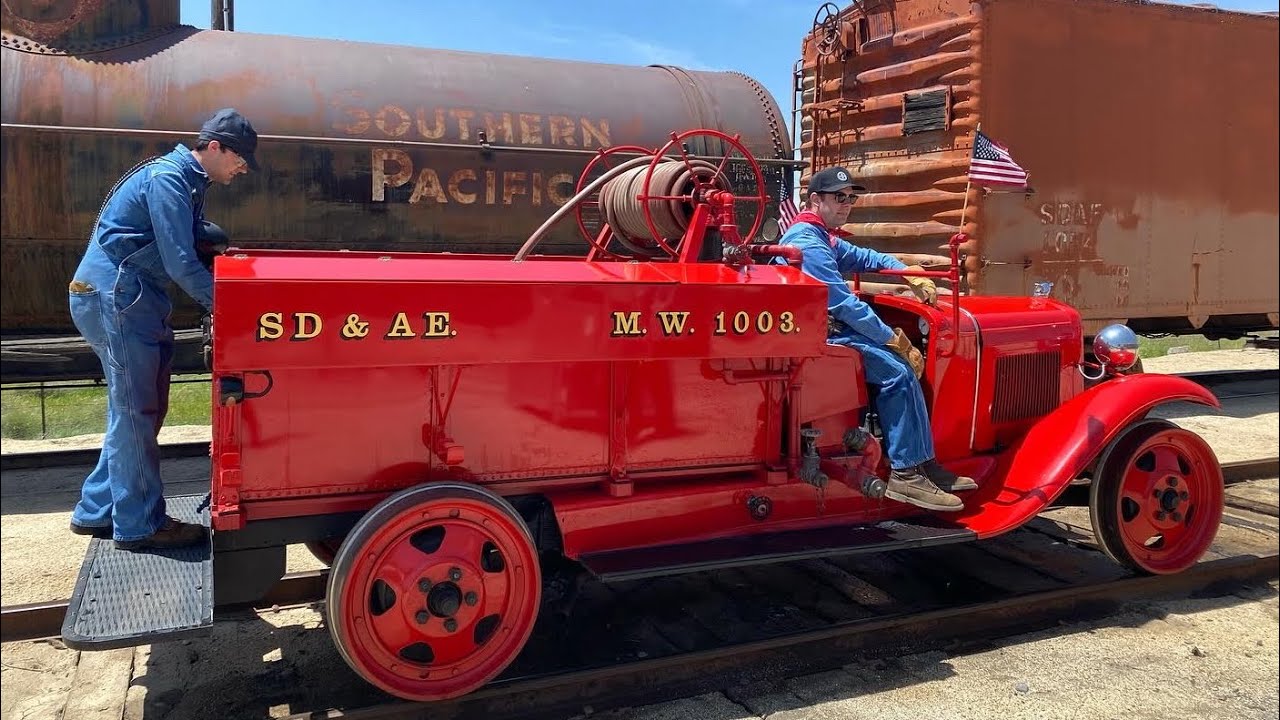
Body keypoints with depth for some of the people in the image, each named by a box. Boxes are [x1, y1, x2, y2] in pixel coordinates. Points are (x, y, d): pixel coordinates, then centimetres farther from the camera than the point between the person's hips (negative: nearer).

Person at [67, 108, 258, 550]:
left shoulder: (188, 182, 17)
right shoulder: (168, 178, -15)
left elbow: (194, 245, 18)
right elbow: (181, 263, -21)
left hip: (130, 301, 10)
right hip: (114, 298, -10)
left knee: (135, 411, 14)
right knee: (136, 413, -5)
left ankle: (96, 512, 24)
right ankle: (139, 525, 4)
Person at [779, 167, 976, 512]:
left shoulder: (823, 238, 18)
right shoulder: (807, 242, -17)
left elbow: (865, 258, 26)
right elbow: (844, 303, -21)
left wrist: (912, 275, 8)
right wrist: (895, 339, -17)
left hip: (827, 329, 11)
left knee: (902, 364, 6)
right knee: (897, 371, -20)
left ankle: (924, 463, 6)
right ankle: (906, 474, -14)